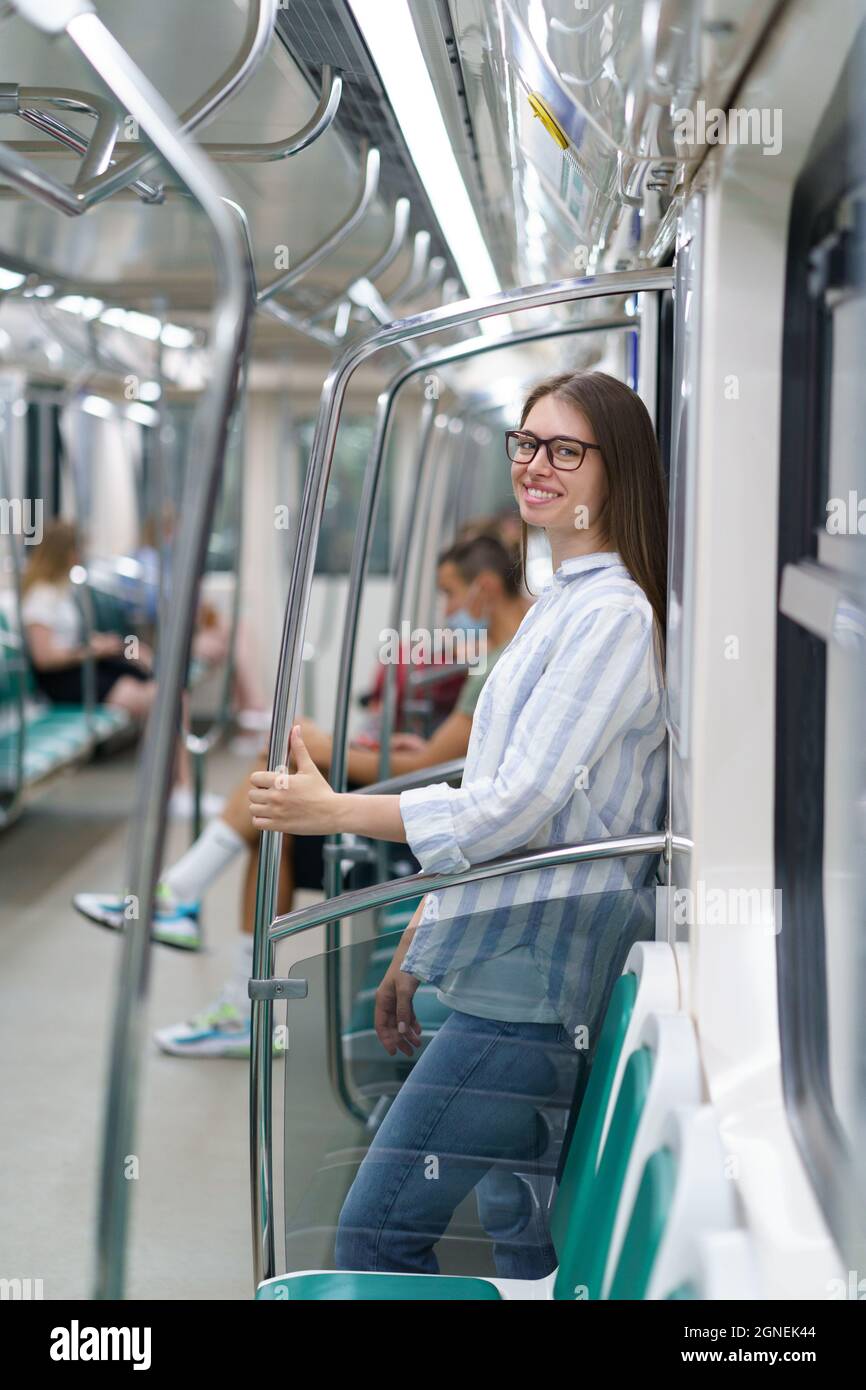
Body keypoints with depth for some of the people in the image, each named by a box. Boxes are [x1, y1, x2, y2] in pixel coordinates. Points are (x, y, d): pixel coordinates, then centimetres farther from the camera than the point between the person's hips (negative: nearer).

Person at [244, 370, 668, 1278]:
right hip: (514, 972, 10)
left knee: (376, 1229, -7)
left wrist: (330, 812, -10)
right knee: (523, 1238, 15)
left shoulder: (612, 615, -13)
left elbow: (516, 806, -19)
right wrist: (418, 944, 22)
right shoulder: (561, 605, 18)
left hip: (532, 983, -10)